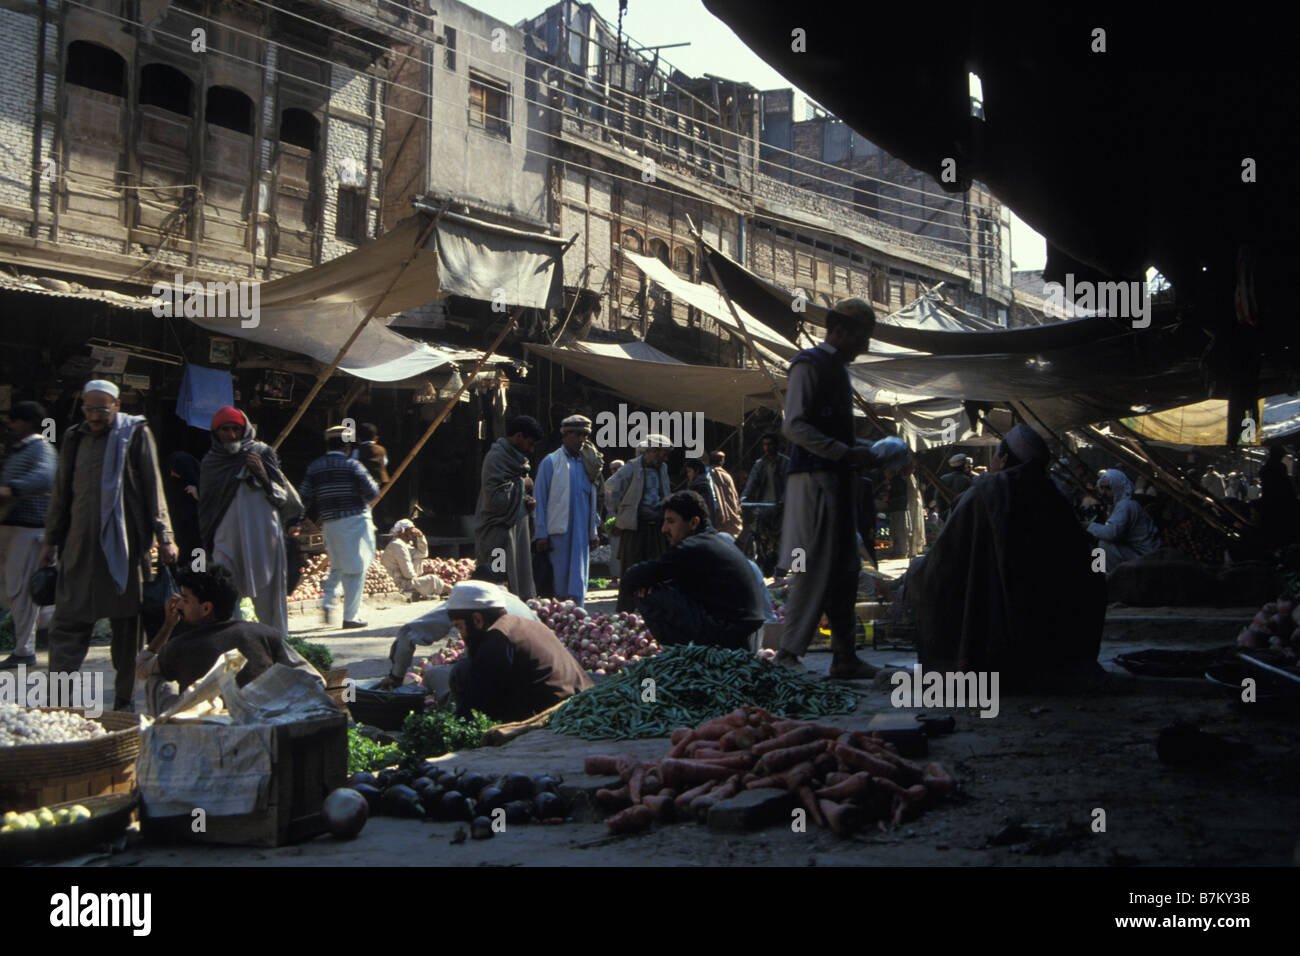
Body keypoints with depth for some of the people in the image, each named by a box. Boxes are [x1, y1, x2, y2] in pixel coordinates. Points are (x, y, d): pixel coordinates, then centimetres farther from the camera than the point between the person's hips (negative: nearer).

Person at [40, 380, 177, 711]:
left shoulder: (135, 434, 2)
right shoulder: (75, 439, 14)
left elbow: (153, 488, 0)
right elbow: (61, 493, 20)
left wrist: (163, 537, -6)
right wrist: (51, 539, 18)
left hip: (125, 544, -4)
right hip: (80, 546, 4)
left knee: (127, 624, 3)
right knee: (67, 624, -1)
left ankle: (125, 699, 12)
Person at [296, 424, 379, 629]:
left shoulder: (314, 468, 5)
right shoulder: (352, 465, -8)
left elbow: (304, 497, 4)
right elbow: (372, 493, -8)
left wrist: (296, 523, 10)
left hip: (329, 522, 5)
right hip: (355, 521, -5)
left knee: (337, 566, 22)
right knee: (355, 569, 0)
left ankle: (327, 602, 5)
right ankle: (350, 616, 1)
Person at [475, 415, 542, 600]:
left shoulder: (518, 458, 17)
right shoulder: (496, 457, -12)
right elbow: (495, 498, -21)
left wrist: (529, 502, 7)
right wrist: (522, 484, -9)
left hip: (518, 532, 10)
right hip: (499, 537, -9)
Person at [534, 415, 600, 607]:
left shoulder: (587, 463, 14)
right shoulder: (550, 462, -1)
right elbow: (540, 501, -2)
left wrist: (593, 533, 14)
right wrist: (541, 534, -7)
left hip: (582, 533, 4)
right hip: (558, 531, -4)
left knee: (578, 579, 2)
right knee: (560, 579, 1)